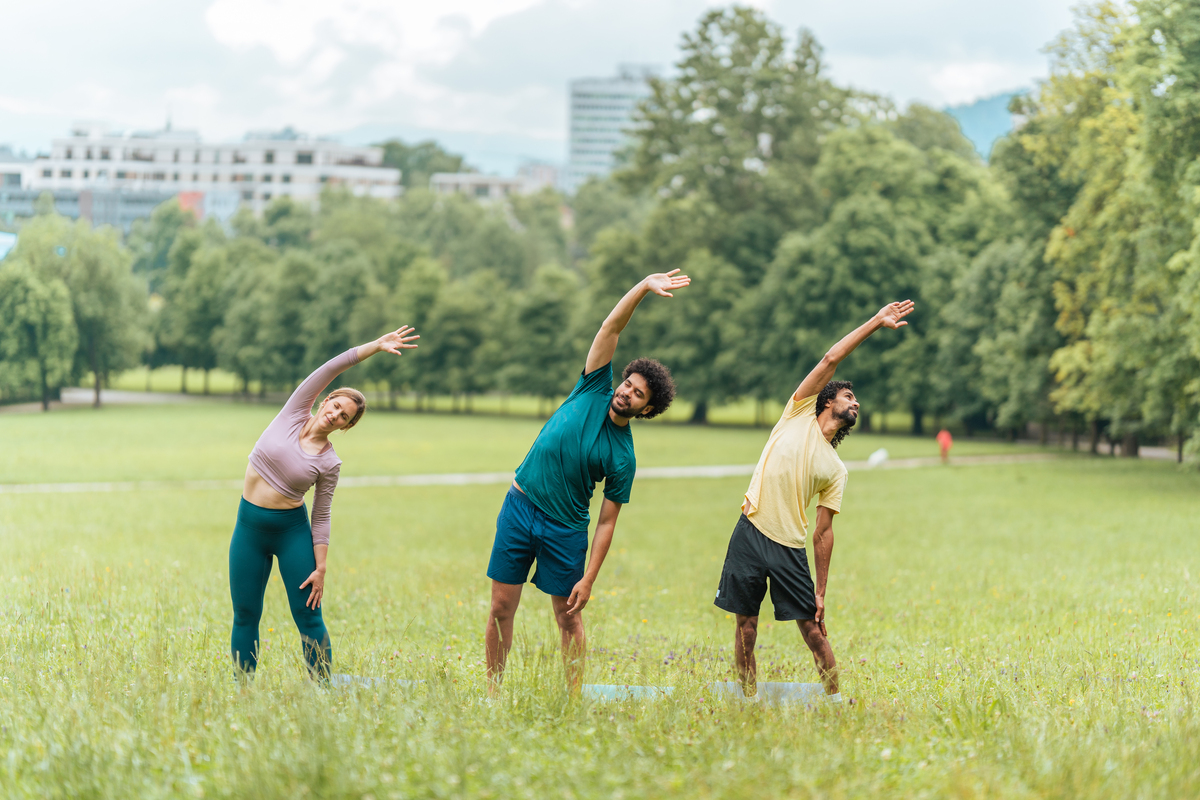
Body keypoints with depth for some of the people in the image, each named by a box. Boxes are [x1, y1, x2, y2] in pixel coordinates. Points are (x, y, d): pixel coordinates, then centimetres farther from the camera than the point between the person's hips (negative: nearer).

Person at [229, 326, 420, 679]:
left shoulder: (329, 463, -6)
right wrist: (376, 346, -15)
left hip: (292, 530, -2)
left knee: (308, 617, -3)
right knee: (245, 616, 4)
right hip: (250, 527, 2)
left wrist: (320, 568, -7)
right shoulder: (294, 413, -3)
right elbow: (330, 368, -9)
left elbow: (321, 517, -1)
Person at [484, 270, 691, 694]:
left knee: (569, 618, 3)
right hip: (518, 509, 2)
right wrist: (644, 286, -21)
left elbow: (607, 523, -5)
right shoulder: (594, 390, -1)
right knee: (501, 609, 2)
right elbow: (611, 328, -8)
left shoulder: (623, 458, -7)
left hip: (565, 528, -2)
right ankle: (492, 693, 11)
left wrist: (589, 579, -12)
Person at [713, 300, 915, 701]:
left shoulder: (836, 470, 14)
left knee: (813, 630, -1)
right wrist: (875, 322, 2)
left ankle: (836, 699, 10)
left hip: (791, 548, 2)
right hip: (751, 535, -2)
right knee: (745, 629, 1)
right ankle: (750, 701, 11)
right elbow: (831, 359, 2)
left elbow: (823, 532, 12)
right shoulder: (798, 416, 9)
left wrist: (821, 591, 5)